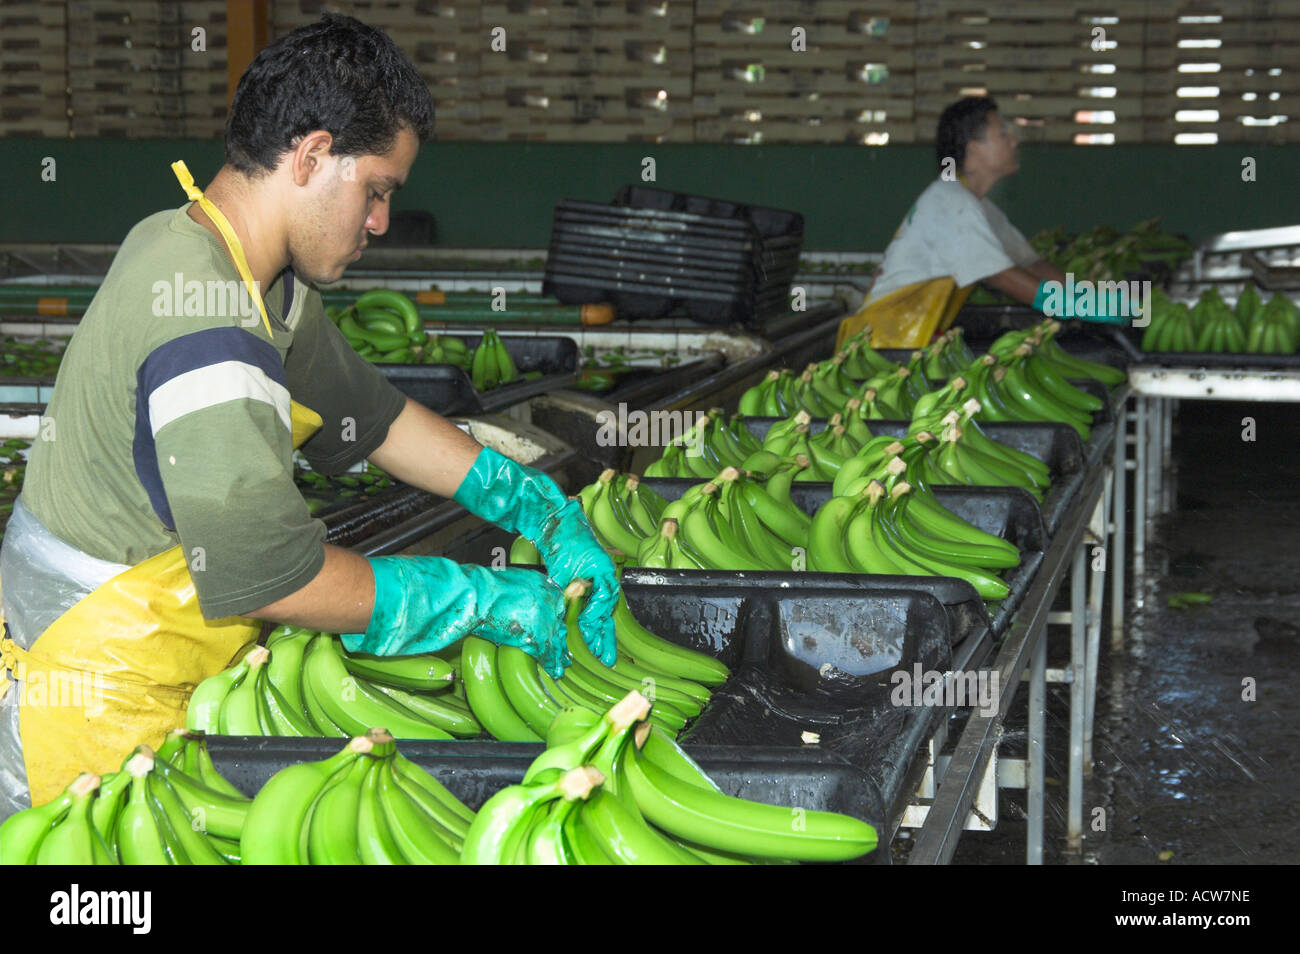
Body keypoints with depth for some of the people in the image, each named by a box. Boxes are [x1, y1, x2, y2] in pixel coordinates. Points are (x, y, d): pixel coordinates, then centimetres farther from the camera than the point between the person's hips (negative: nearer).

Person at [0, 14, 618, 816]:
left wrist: (550, 515, 8)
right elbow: (269, 575, -28)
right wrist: (483, 599, -18)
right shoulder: (206, 324, -28)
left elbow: (371, 415, 15)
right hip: (101, 712, -10)